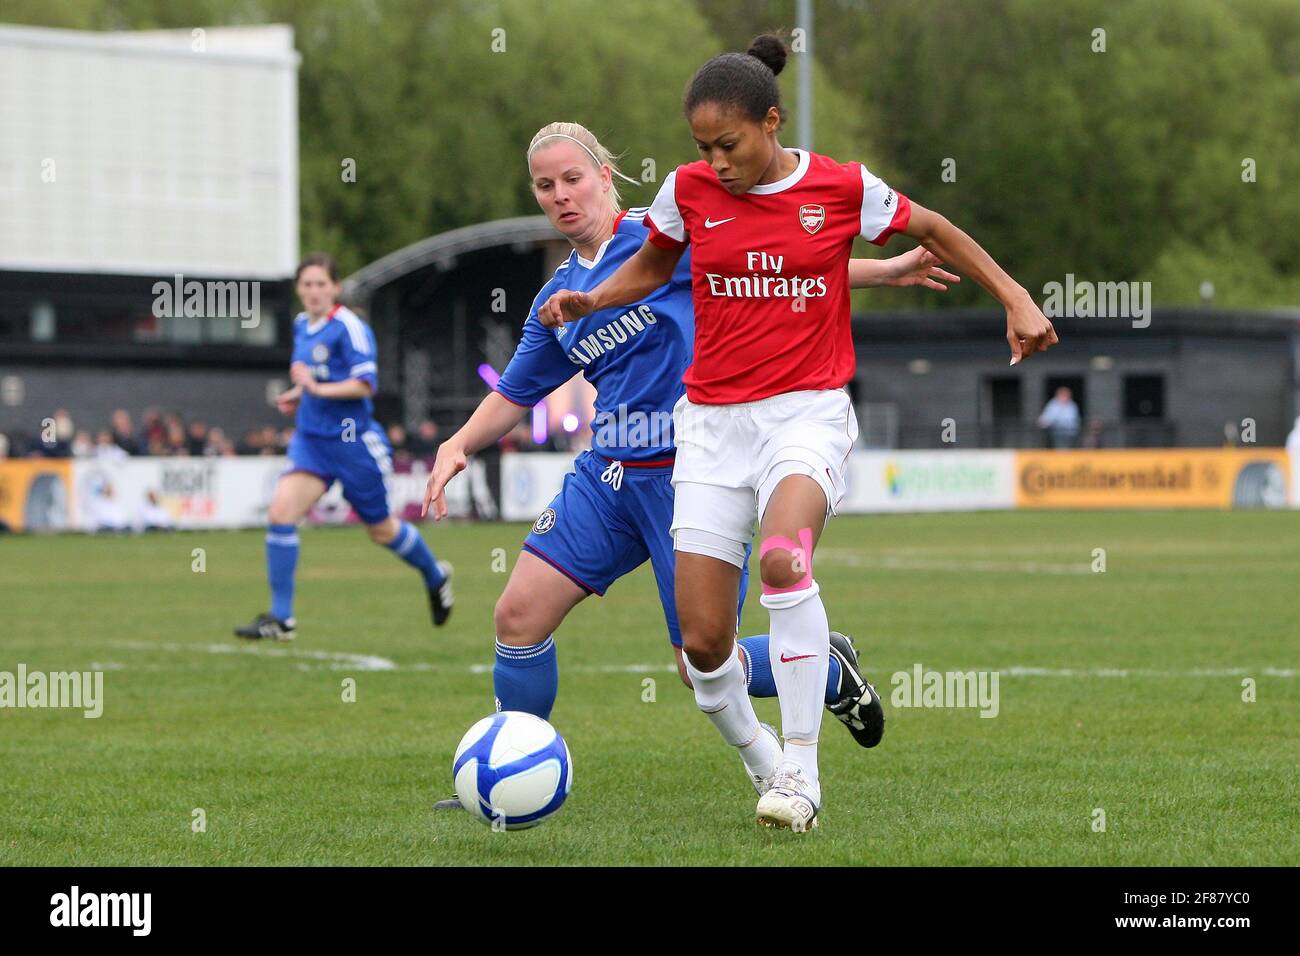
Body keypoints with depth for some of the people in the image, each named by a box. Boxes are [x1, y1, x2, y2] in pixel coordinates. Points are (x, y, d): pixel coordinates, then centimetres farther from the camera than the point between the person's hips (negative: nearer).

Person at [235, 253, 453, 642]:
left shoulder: (349, 327, -15)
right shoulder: (301, 325, 9)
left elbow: (365, 384, -21)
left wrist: (318, 388, -27)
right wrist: (298, 395, 9)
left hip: (352, 441, -6)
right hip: (311, 439, 6)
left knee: (381, 529, 10)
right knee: (281, 511, -15)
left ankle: (436, 576, 40)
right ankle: (281, 618, -13)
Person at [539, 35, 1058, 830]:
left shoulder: (842, 188, -4)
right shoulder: (690, 191, 1)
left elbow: (934, 231, 13)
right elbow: (653, 265, 20)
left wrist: (1015, 299, 7)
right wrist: (589, 301, 2)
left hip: (809, 412, -3)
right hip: (714, 421, 3)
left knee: (785, 557, -34)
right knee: (703, 641, -6)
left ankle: (801, 767, -24)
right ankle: (762, 763, 22)